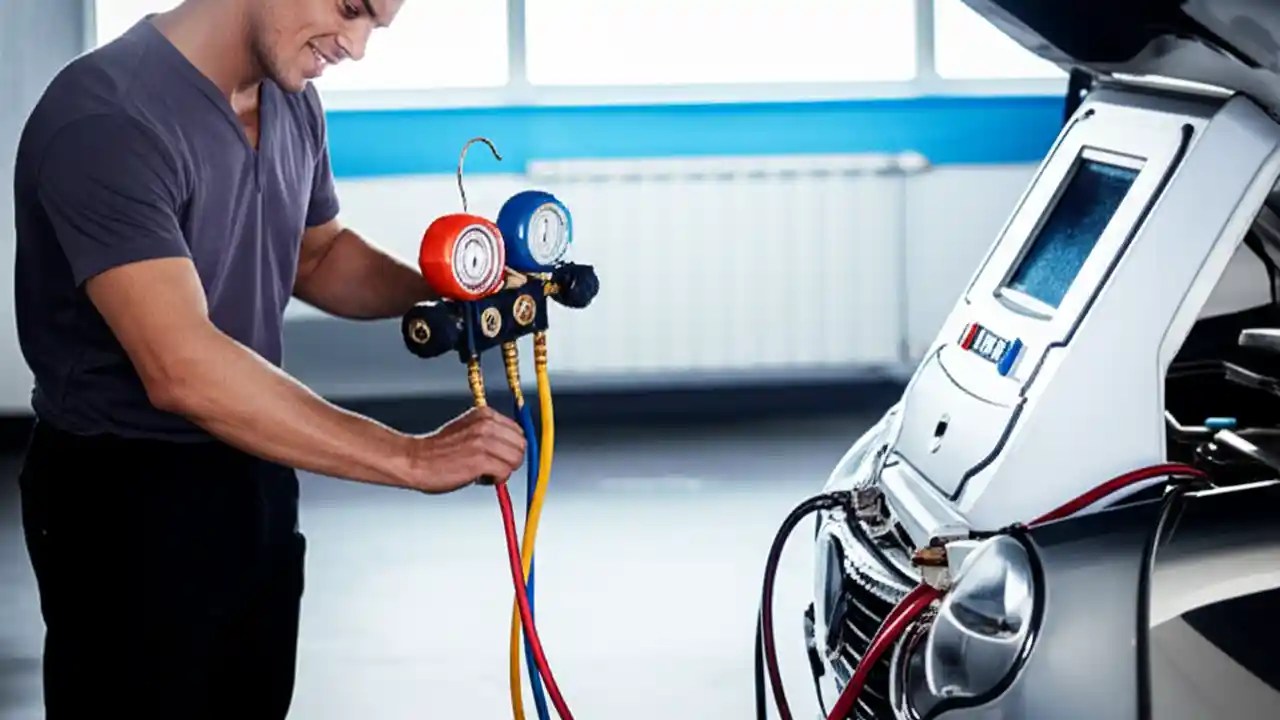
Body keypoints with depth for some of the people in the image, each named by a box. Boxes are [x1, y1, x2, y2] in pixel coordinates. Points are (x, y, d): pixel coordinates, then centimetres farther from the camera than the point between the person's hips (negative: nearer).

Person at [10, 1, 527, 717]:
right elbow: (182, 370, -33)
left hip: (256, 476, 8)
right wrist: (412, 458, -32)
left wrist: (443, 293, -1)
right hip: (124, 499, -8)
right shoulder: (106, 120, -25)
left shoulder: (293, 103, 2)